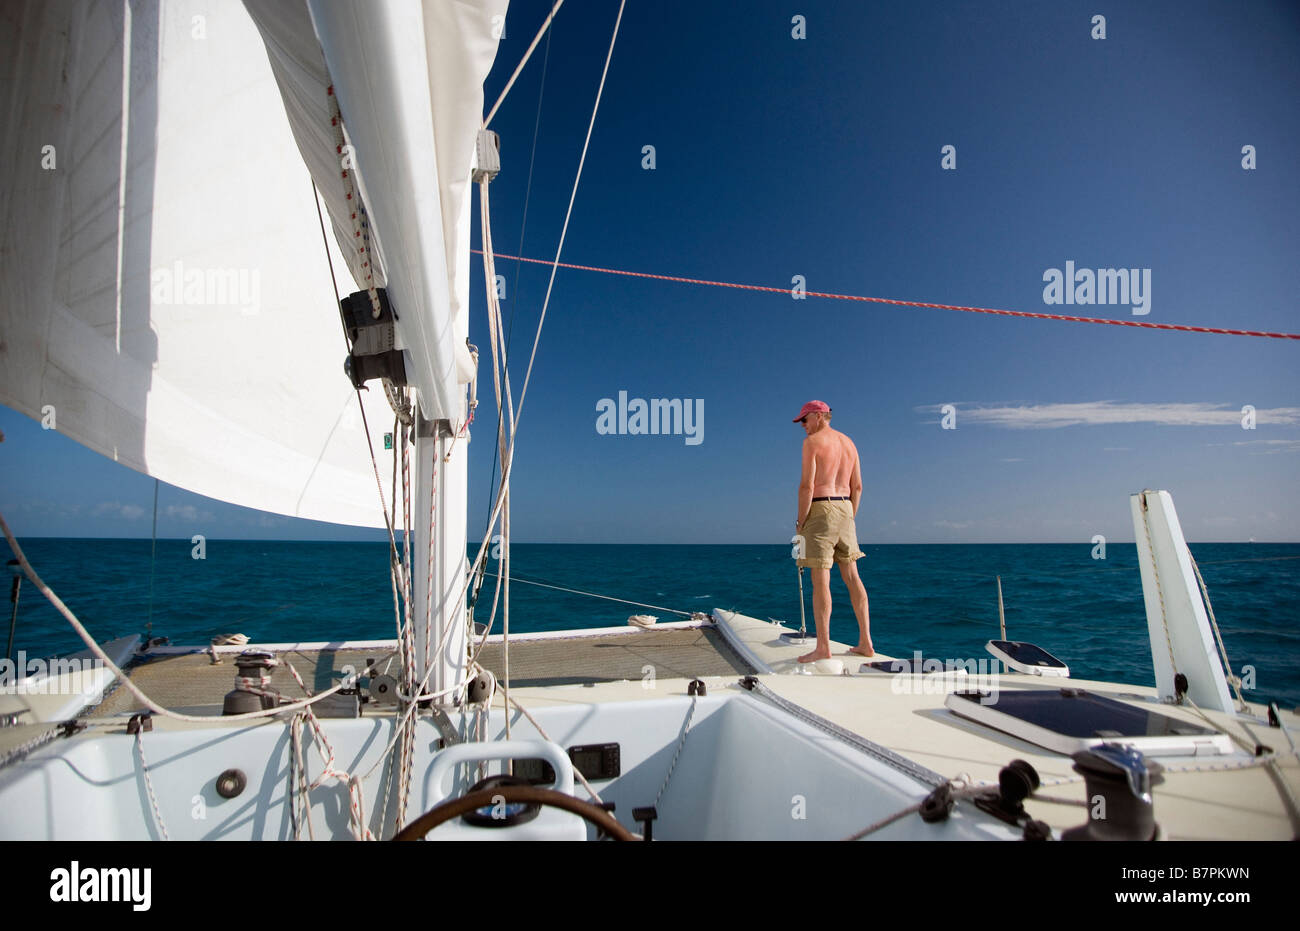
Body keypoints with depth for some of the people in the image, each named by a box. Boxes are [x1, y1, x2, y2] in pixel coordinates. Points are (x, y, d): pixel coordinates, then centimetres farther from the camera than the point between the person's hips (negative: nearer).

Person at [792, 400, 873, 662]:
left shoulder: (812, 441, -6)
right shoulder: (848, 442, 16)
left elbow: (807, 485, -13)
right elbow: (857, 487, 15)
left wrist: (800, 522, -9)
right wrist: (850, 519, 19)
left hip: (820, 509, -7)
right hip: (844, 508, 7)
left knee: (820, 580, -6)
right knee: (851, 577, 10)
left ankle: (823, 647, -6)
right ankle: (865, 642, 12)